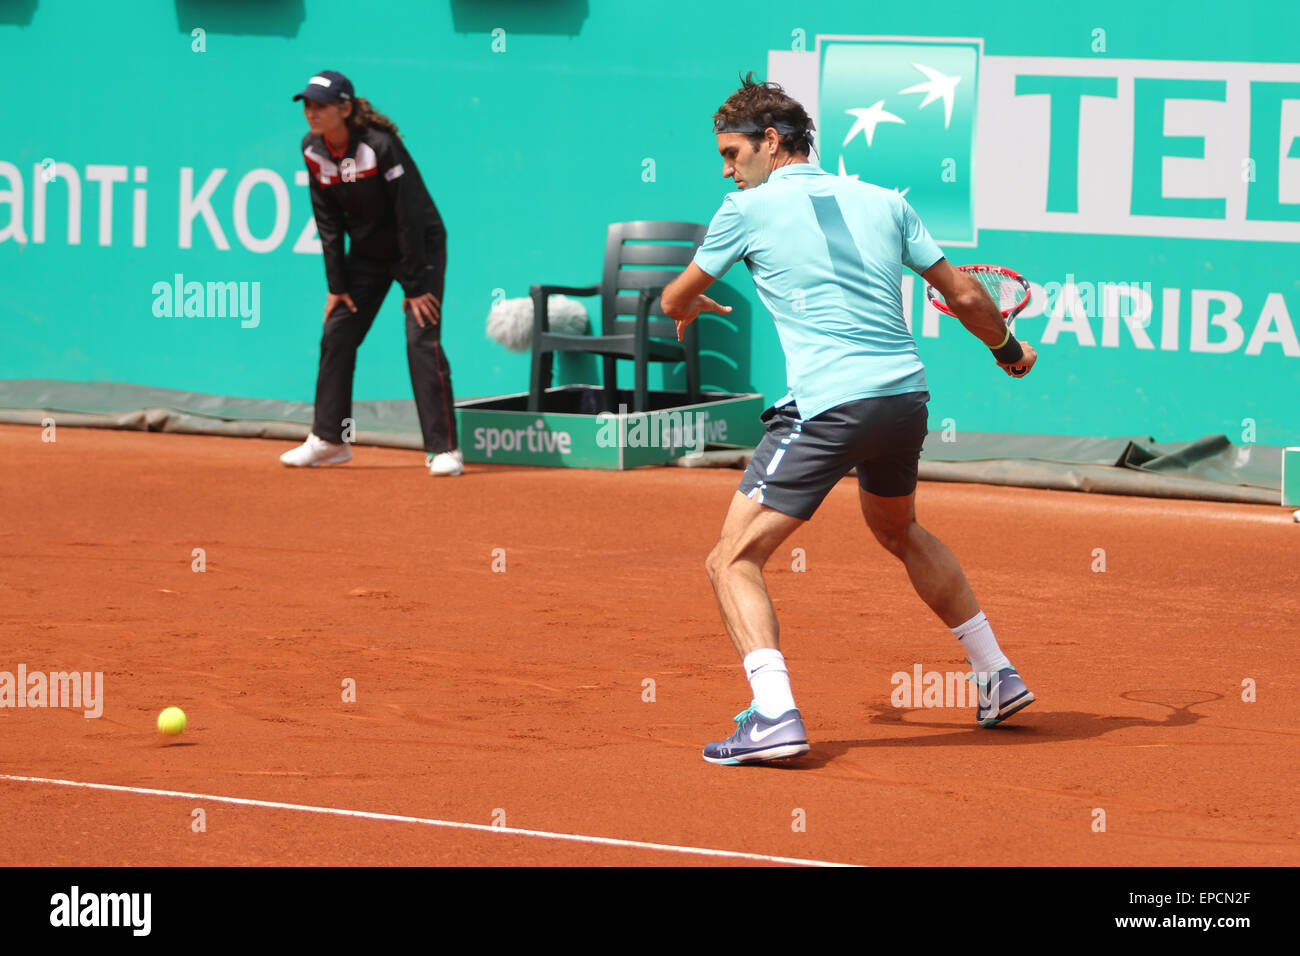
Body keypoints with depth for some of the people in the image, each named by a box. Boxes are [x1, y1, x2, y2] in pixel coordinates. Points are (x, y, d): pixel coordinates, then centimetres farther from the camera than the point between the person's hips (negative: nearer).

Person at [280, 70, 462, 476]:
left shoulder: (380, 145, -28)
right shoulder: (313, 150, -8)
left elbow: (410, 216, -24)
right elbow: (328, 221, -1)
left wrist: (415, 285, -23)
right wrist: (336, 284, -4)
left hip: (419, 247, -7)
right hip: (367, 252, 7)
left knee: (422, 340, -17)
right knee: (336, 336, 4)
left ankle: (443, 449, -14)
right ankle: (329, 439, 17)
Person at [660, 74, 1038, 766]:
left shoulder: (749, 208, 3)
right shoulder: (883, 202, 14)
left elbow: (674, 301, 16)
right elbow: (964, 294, 16)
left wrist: (690, 306, 41)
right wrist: (1009, 351, 35)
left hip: (827, 408, -6)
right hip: (907, 397, 7)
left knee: (734, 561, -2)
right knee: (898, 531, 34)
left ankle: (775, 716, -21)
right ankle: (998, 677, 36)